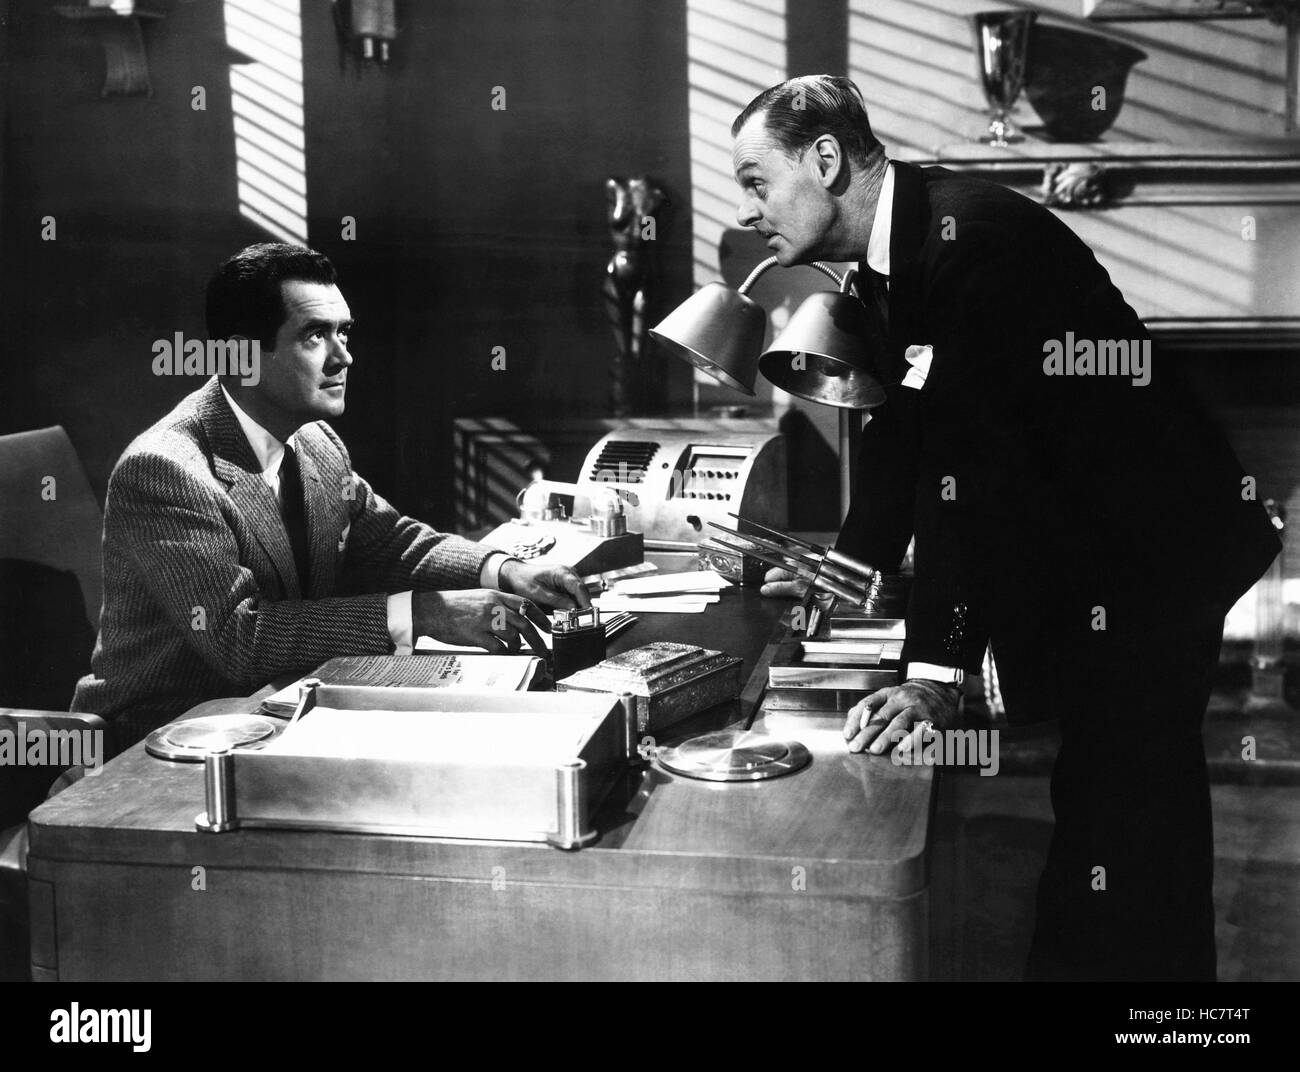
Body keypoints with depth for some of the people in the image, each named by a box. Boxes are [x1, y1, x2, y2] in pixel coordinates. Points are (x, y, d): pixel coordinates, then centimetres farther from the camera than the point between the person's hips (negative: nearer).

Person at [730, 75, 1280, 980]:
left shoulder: (974, 236, -23)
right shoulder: (892, 256, 8)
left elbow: (968, 455, -28)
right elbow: (904, 425, 18)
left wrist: (936, 672, -28)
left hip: (1153, 545, -10)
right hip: (1066, 551, 10)